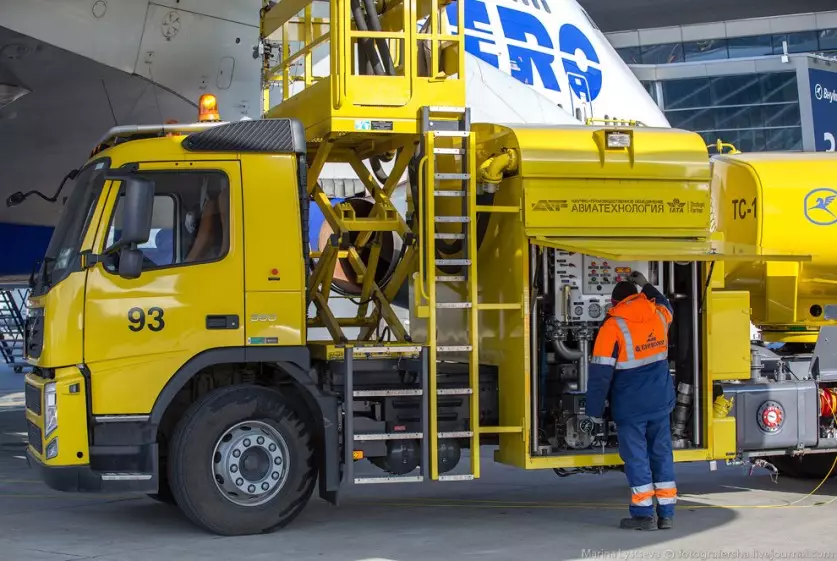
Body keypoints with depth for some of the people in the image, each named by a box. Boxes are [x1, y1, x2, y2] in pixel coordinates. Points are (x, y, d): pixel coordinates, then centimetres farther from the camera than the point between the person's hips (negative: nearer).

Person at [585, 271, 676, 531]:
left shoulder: (613, 326, -11)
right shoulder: (658, 315, 3)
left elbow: (600, 373, -12)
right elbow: (666, 306, 32)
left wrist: (595, 409, -6)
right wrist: (647, 285, 41)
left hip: (630, 406, -5)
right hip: (660, 401, 5)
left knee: (636, 456, 3)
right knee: (662, 453, 11)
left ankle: (644, 514, 5)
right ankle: (666, 513, 13)